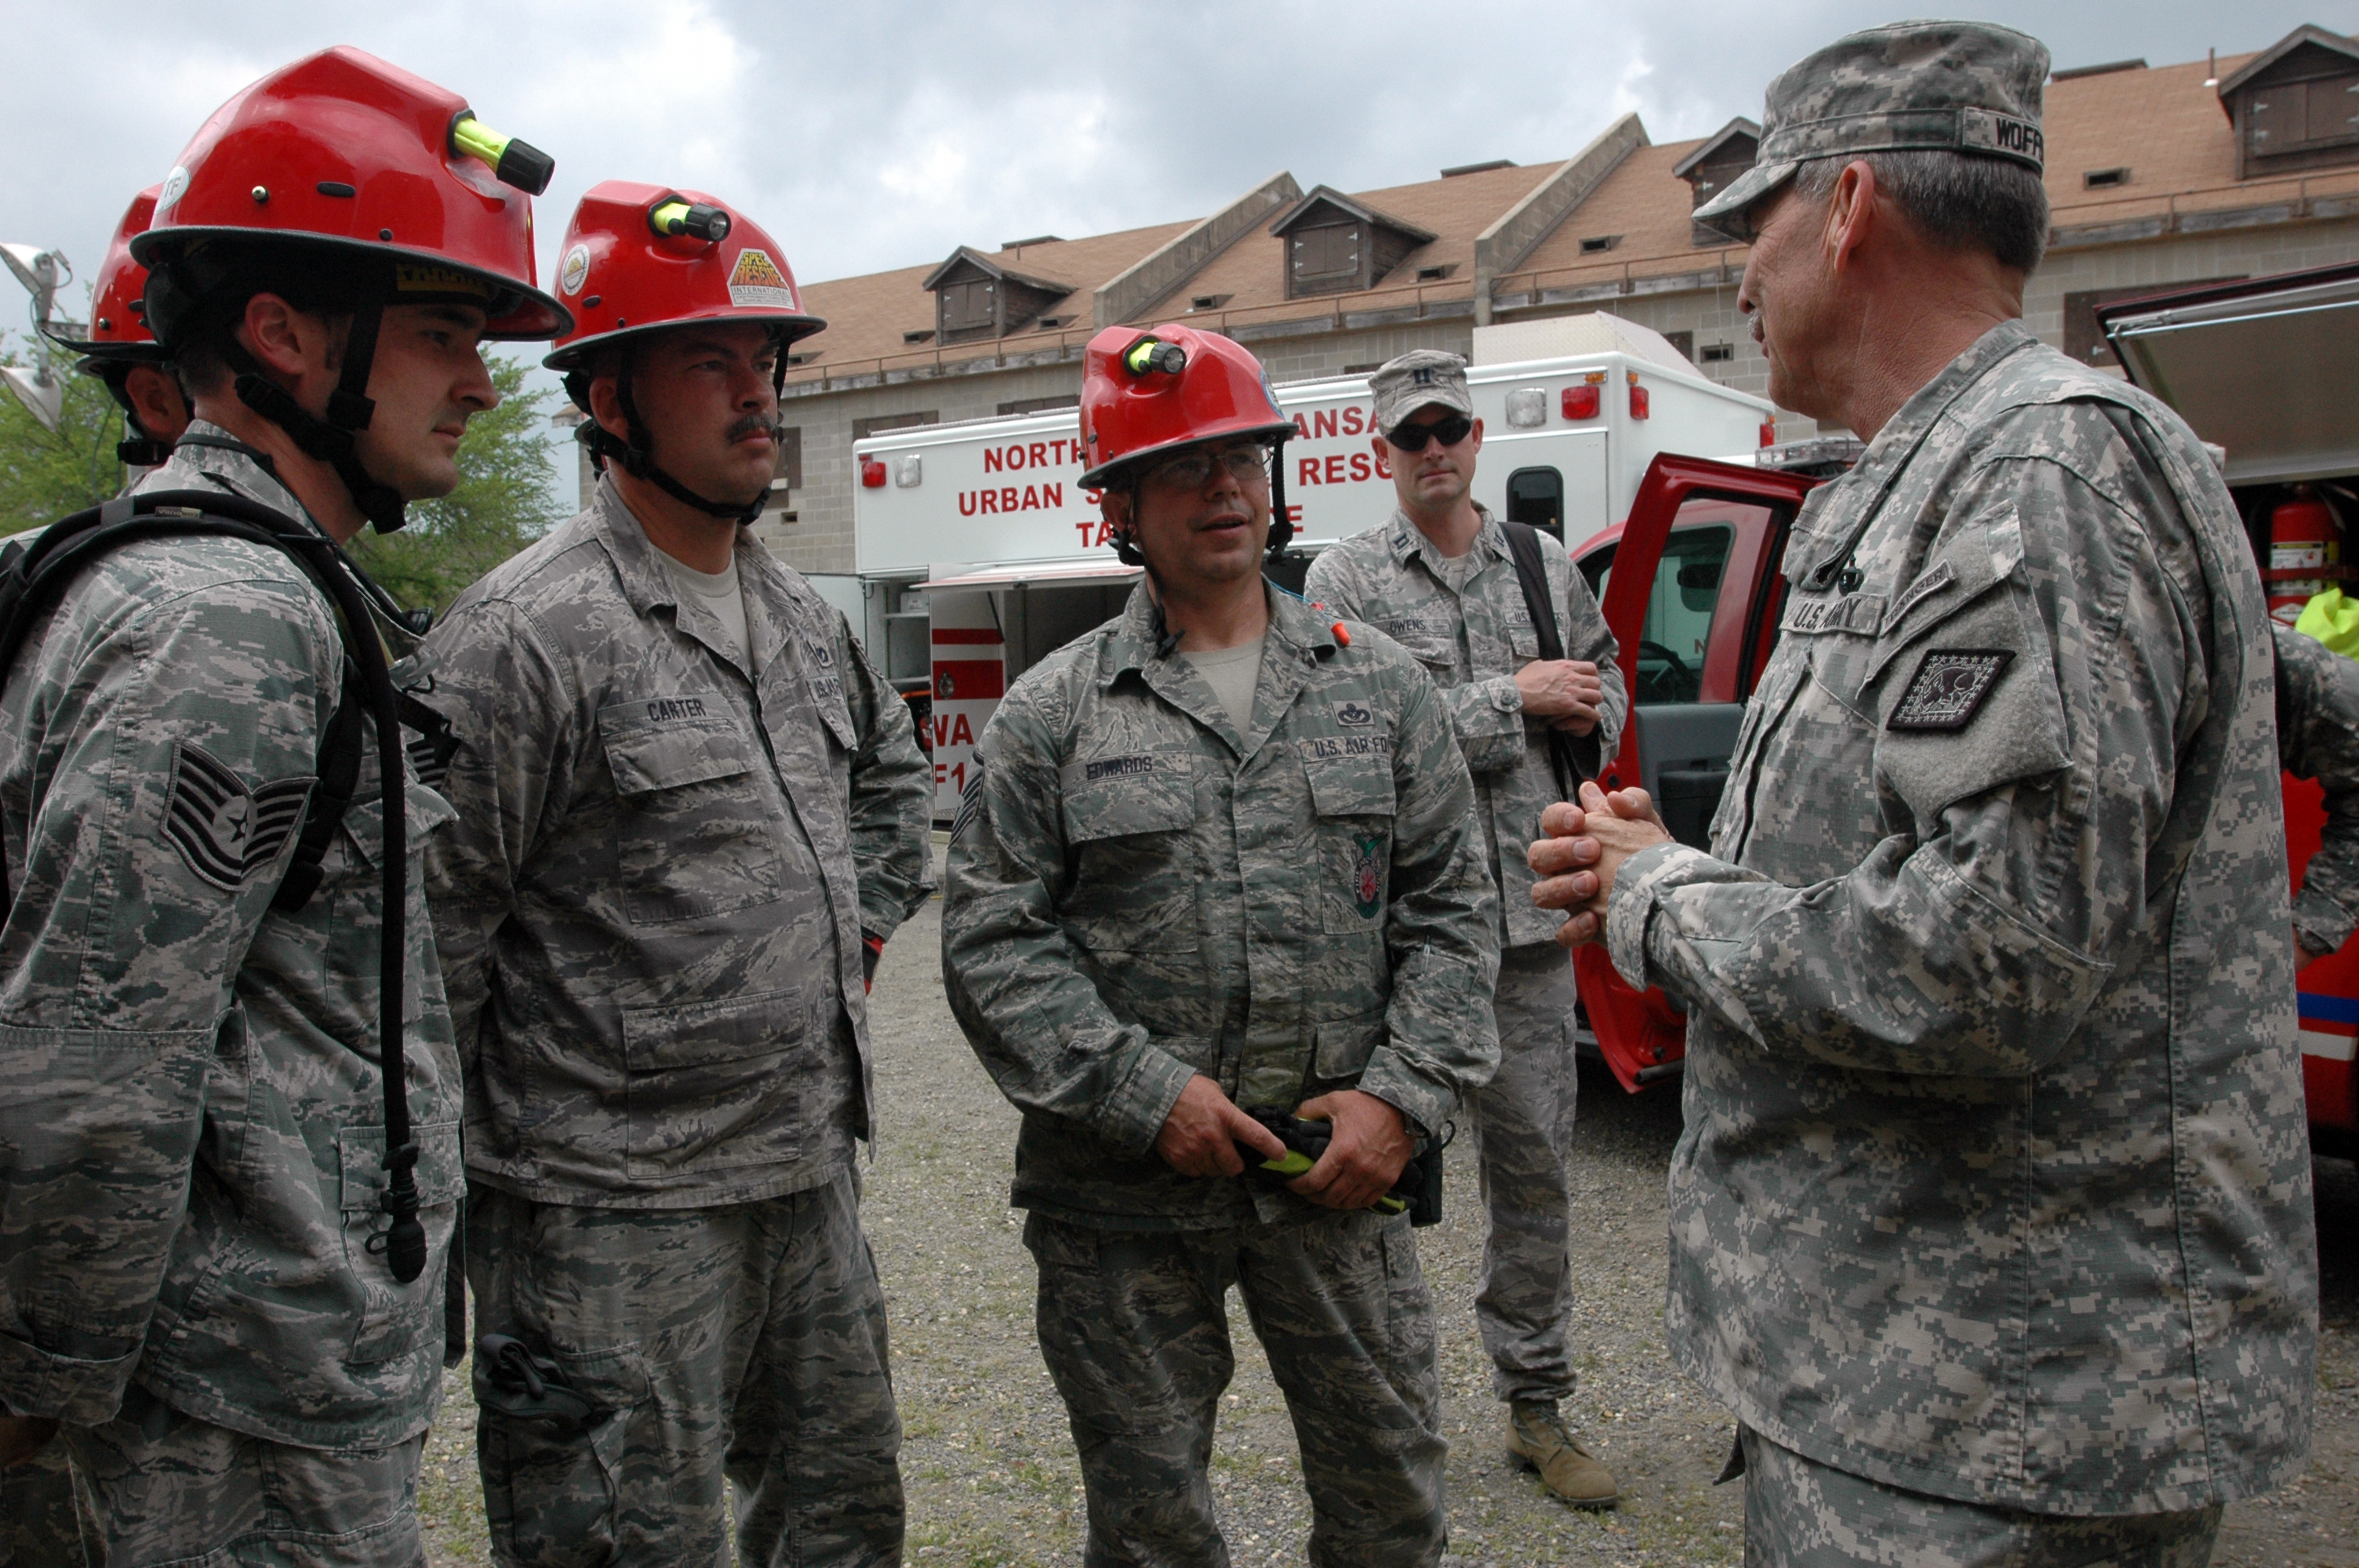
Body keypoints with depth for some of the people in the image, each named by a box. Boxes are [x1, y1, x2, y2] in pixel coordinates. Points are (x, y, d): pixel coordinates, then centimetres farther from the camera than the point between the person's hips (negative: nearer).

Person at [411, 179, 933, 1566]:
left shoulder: (805, 617, 9)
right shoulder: (524, 638, -16)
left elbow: (895, 767, 29)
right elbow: (422, 938, -16)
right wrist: (457, 1183, -9)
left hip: (813, 1175, 8)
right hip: (618, 1217, -7)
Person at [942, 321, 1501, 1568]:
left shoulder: (1380, 686, 6)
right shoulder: (1052, 712, -1)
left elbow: (1450, 906, 6)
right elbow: (989, 938, -5)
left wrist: (1404, 1094, -6)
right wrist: (1145, 1092, -13)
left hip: (1339, 1177, 2)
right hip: (1124, 1193, -1)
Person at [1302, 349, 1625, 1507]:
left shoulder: (1545, 565, 13)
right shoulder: (1346, 579, -1)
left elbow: (1606, 677, 24)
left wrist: (1586, 715, 0)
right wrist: (1514, 697, -12)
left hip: (1530, 907, 4)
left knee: (1534, 1160, 11)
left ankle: (1535, 1403, 26)